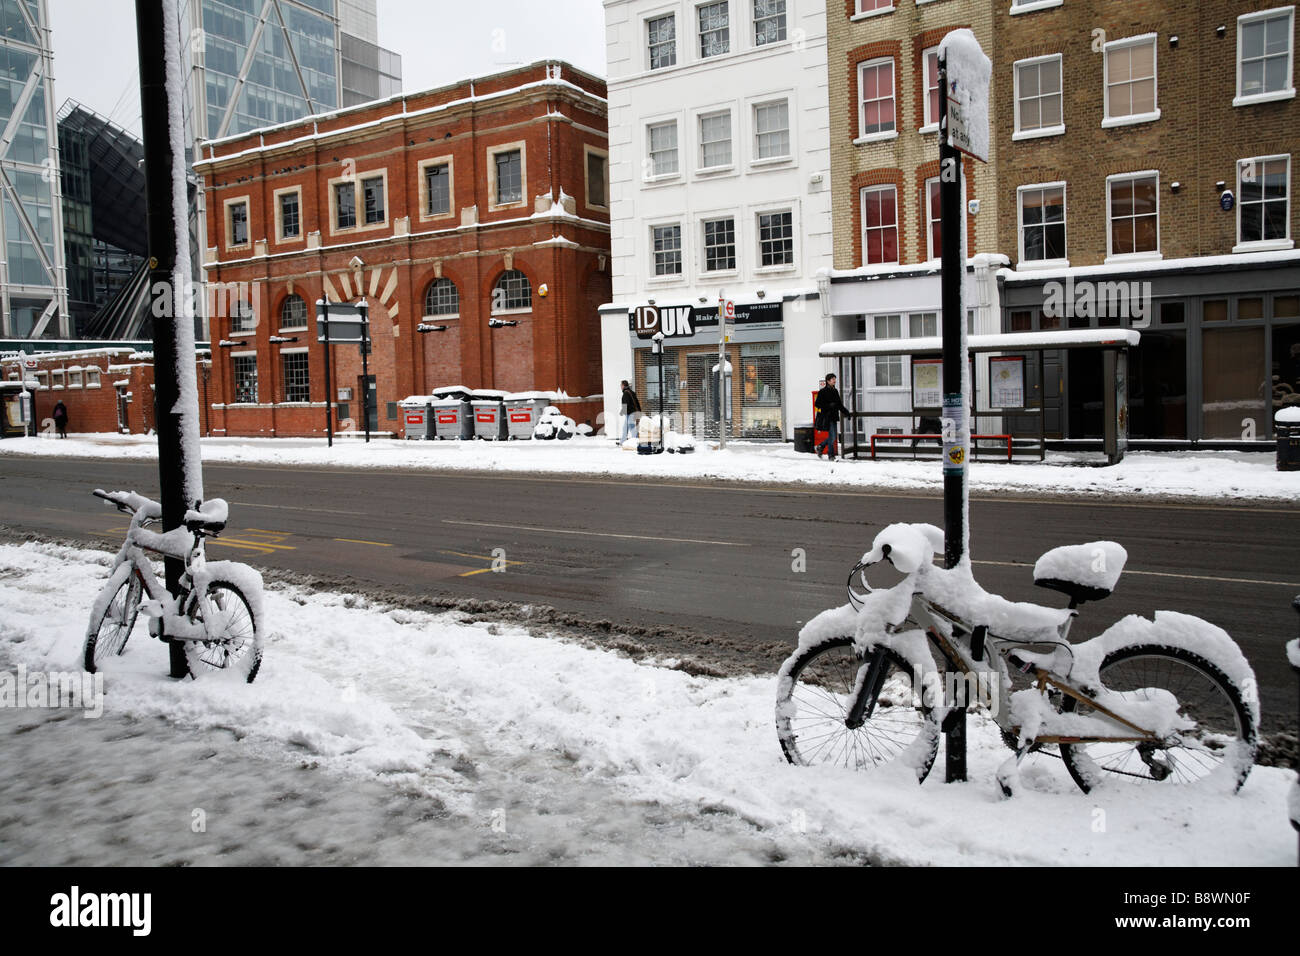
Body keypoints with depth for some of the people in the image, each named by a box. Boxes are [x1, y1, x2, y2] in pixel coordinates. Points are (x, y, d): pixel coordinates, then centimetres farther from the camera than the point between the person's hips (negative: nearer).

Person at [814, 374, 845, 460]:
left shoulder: (835, 391, 13)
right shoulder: (823, 392, -8)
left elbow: (839, 404, 21)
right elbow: (818, 404, -10)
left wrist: (846, 412, 12)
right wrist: (829, 405, -20)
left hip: (834, 417, 7)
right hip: (827, 417, -7)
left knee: (832, 437, 10)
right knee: (832, 437, -8)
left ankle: (820, 447, 31)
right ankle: (831, 456, 2)